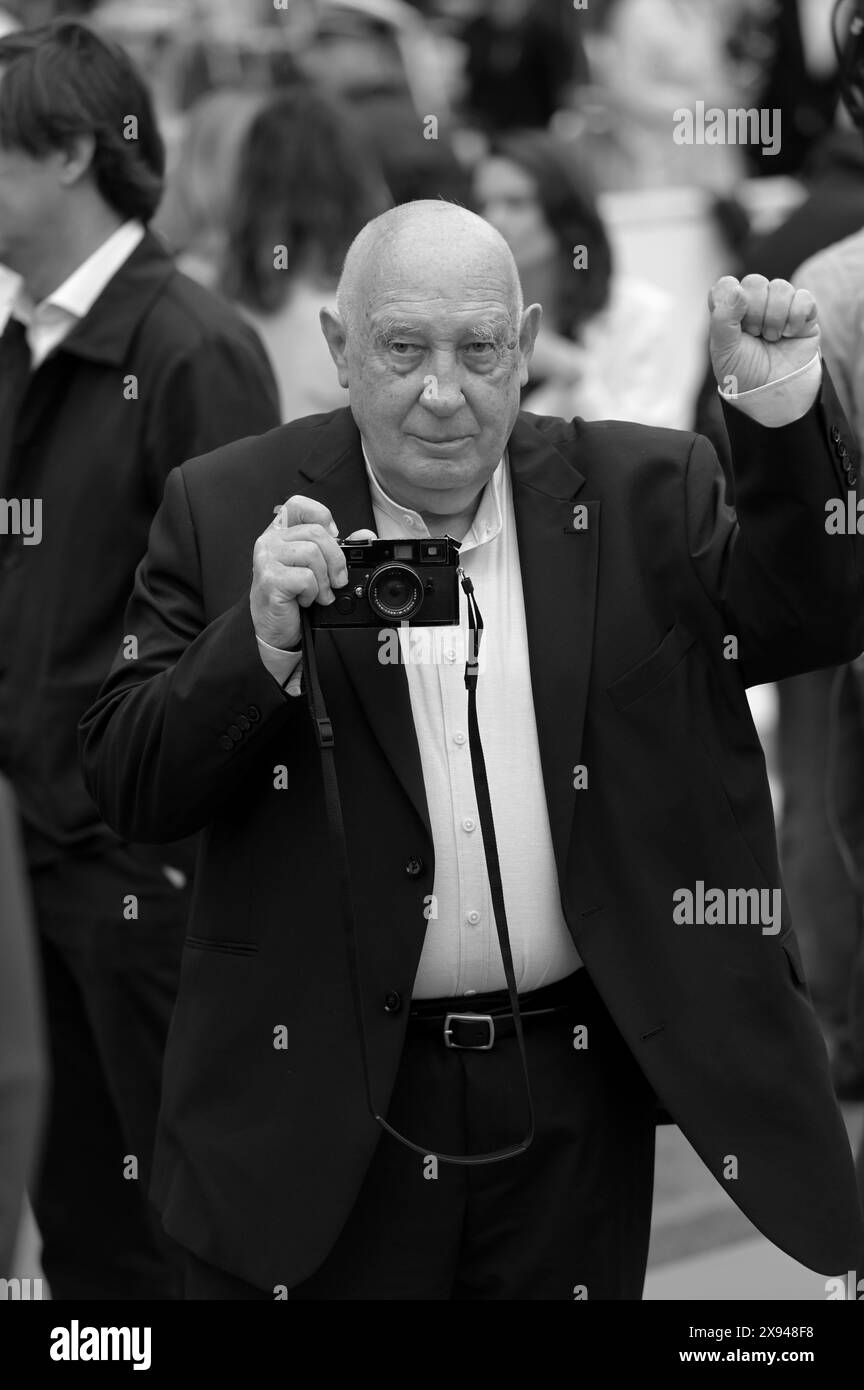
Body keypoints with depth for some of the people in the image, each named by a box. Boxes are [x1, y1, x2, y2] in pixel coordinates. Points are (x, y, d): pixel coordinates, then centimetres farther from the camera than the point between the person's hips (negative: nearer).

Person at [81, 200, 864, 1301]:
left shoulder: (641, 496, 5)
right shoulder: (226, 510, 0)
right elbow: (127, 787, -3)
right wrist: (263, 636, -21)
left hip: (574, 1100, 2)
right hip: (315, 1105, -1)